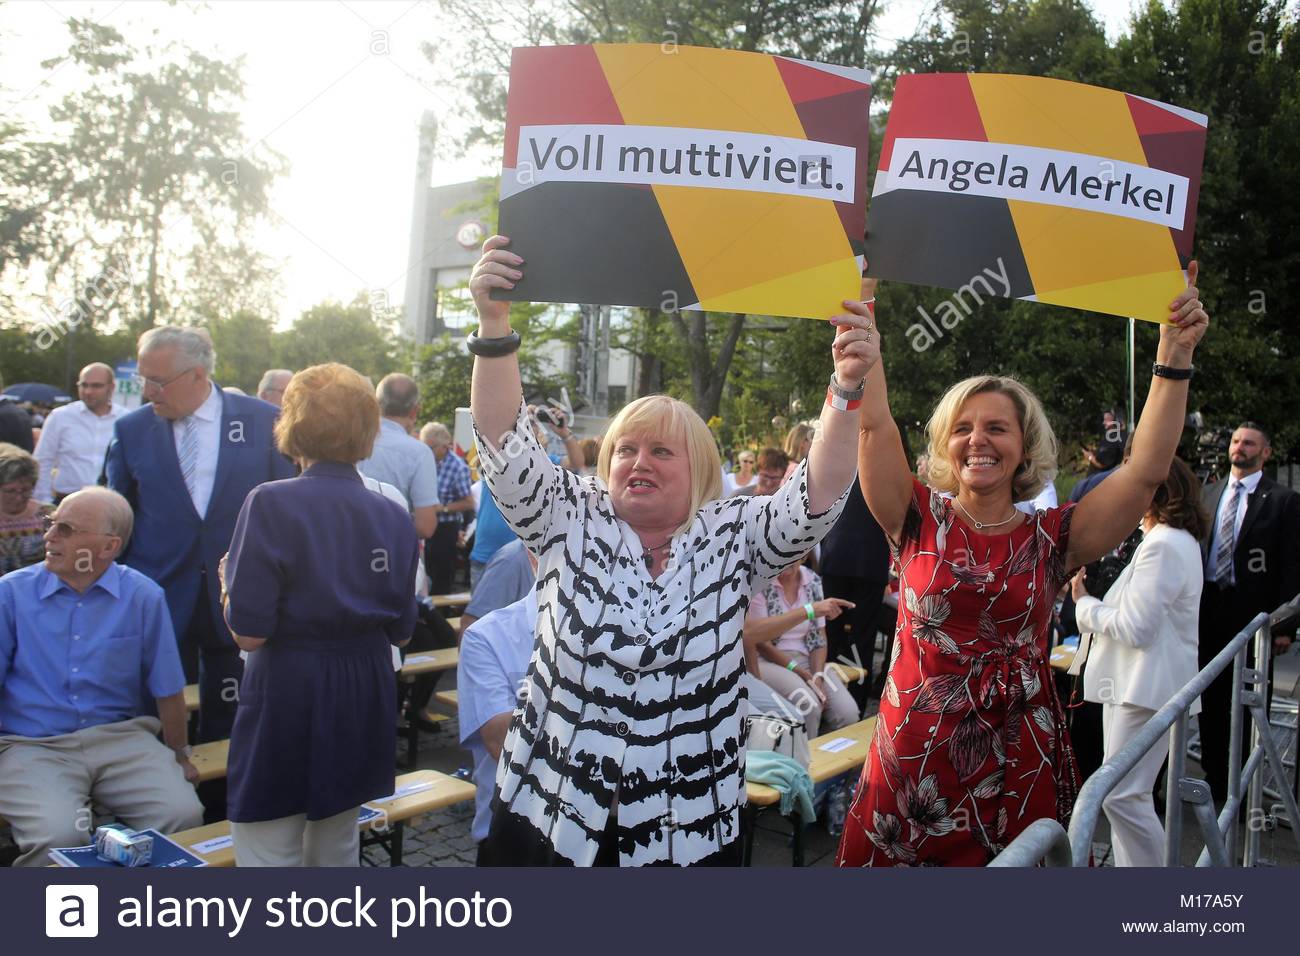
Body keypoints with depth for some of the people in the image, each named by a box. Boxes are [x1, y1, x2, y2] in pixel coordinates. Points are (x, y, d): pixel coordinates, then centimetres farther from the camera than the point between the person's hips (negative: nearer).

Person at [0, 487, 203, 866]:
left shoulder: (143, 597, 0)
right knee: (59, 834, -29)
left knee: (184, 815, -21)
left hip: (121, 738, 1)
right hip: (33, 746, -1)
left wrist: (179, 756, 14)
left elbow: (167, 690, 7)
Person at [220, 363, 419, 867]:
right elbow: (400, 631, 6)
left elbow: (248, 633, -16)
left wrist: (229, 580, 3)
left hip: (285, 702, -5)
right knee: (337, 853, 20)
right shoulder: (394, 515, 0)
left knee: (270, 858, 5)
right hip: (363, 705, 5)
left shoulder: (271, 504, -13)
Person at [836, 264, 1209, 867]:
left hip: (1016, 769, 1)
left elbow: (1147, 469, -7)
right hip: (911, 760, 0)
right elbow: (874, 423, -8)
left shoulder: (1053, 538, 2)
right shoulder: (919, 521, 0)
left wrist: (1175, 354, -11)